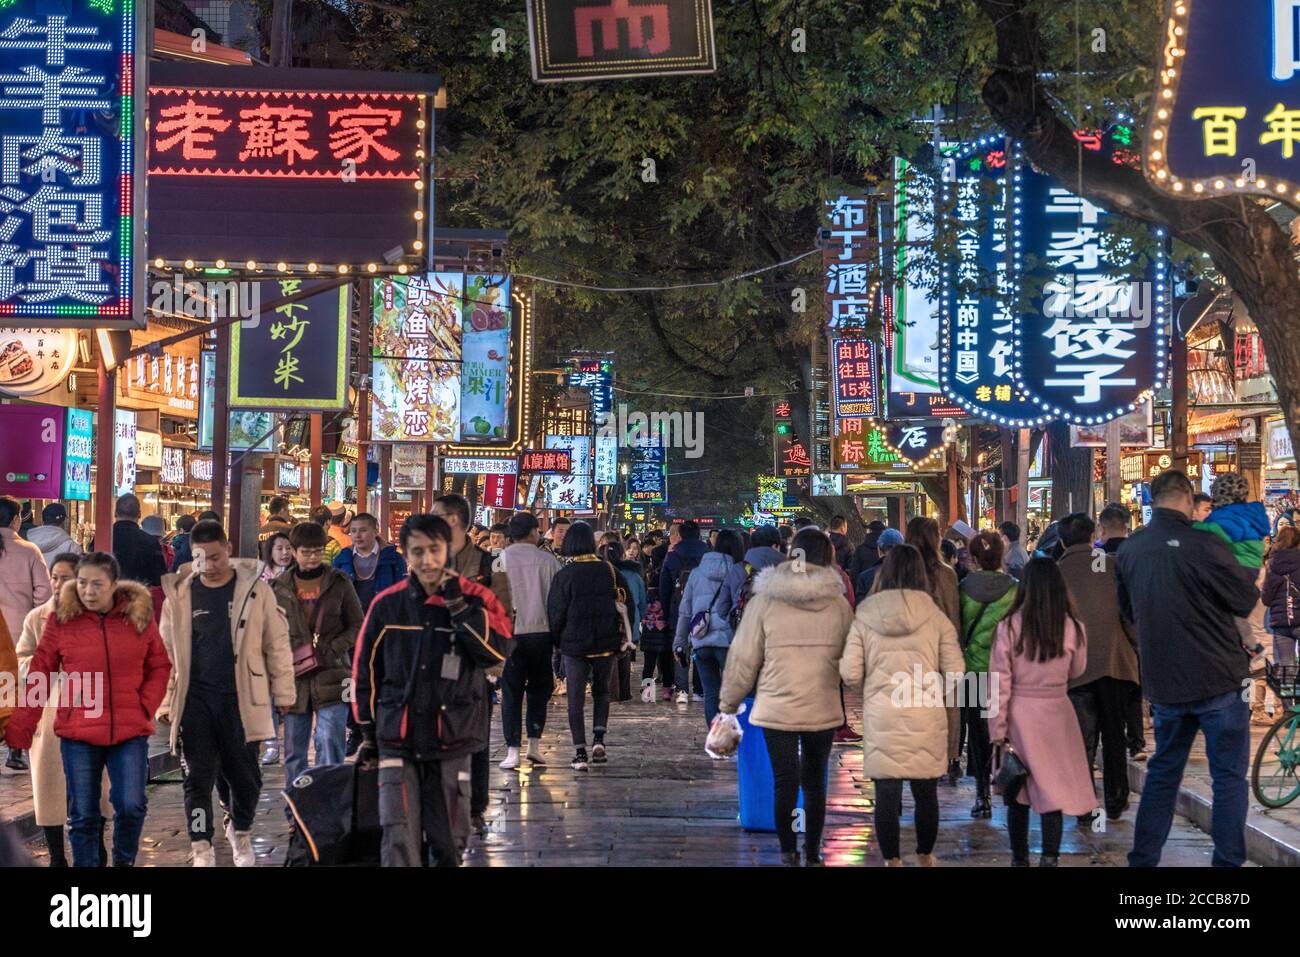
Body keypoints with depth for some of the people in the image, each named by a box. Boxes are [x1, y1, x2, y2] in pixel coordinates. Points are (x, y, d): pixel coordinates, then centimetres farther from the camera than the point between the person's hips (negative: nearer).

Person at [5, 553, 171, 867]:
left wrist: (146, 707, -5)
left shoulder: (140, 616, 1)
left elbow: (159, 667, 9)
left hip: (130, 733, 0)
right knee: (83, 814, 4)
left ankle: (124, 861, 21)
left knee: (132, 805, -6)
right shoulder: (61, 620, -2)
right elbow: (39, 678, 1)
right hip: (78, 734, 0)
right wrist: (19, 731, -3)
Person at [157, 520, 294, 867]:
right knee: (198, 778, 1)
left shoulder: (255, 590, 0)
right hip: (195, 700, 1)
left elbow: (277, 644, 5)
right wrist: (165, 701, 6)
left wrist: (283, 693, 4)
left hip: (241, 700, -1)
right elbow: (167, 651, 9)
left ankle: (240, 833, 32)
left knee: (246, 776, 7)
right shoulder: (179, 594, 5)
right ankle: (202, 849, 9)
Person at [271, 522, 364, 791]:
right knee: (294, 751, 9)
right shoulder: (280, 587, 7)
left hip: (331, 674, -2)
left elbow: (358, 626, 5)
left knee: (331, 744, -11)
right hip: (294, 676, 2)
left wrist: (332, 648, -9)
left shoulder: (339, 583, 3)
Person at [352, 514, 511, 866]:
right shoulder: (387, 605, 2)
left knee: (448, 843, 9)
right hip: (397, 740, 0)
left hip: (452, 741, 0)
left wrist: (457, 603, -17)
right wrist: (367, 732, 12)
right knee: (399, 840, -11)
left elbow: (497, 651, -16)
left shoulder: (476, 599, -1)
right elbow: (365, 670, 11)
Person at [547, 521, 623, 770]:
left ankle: (580, 751, -2)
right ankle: (598, 738, 3)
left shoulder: (564, 575, -10)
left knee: (575, 698, 3)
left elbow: (556, 612, -6)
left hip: (574, 644, -2)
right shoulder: (608, 570, -2)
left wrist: (557, 639, 8)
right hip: (605, 642, 2)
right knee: (601, 691, 19)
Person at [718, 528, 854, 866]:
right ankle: (812, 854, 20)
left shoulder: (765, 601, -7)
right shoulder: (838, 603, -1)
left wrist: (728, 704, 7)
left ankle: (788, 852, 8)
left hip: (777, 708, -2)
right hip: (824, 709, 2)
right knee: (815, 782, 14)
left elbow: (743, 657, -3)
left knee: (784, 781, 7)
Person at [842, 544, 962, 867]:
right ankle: (925, 857, 29)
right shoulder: (935, 617, -3)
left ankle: (892, 860, 14)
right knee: (926, 792, 14)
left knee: (886, 794, 7)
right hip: (926, 718, 0)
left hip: (880, 718, 0)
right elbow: (954, 672, -3)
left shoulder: (864, 618, -1)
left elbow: (850, 675, -2)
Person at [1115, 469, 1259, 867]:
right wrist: (1255, 574, 13)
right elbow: (1247, 599, -6)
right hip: (1216, 678, -6)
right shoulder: (1203, 545, -17)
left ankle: (1143, 859, 17)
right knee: (1229, 775, 4)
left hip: (1162, 682, 6)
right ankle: (1227, 861, 2)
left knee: (1162, 771, 16)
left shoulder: (1128, 550, 3)